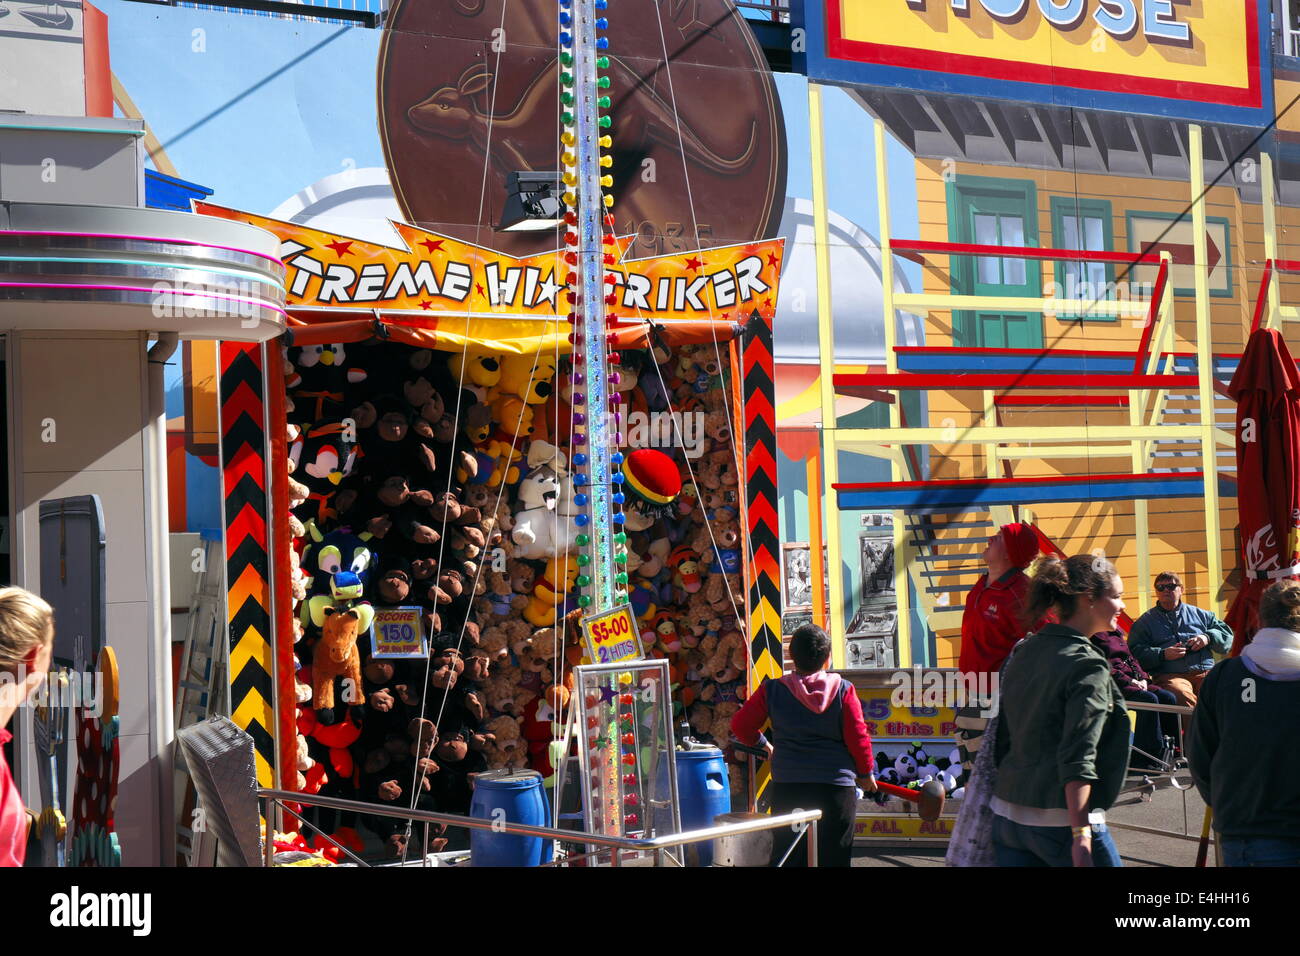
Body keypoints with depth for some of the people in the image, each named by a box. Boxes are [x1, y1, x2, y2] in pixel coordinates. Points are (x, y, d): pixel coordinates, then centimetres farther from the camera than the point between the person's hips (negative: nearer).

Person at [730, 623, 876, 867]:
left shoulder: (772, 690, -3)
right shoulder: (843, 689, -7)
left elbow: (740, 725, 2)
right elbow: (858, 737, -5)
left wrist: (763, 744, 21)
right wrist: (865, 773, 11)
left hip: (787, 785, 1)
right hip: (836, 784, -1)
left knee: (787, 856, 11)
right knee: (834, 856, 7)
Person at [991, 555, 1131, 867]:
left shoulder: (1024, 652, 11)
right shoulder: (1087, 666, -12)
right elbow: (1077, 759, -19)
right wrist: (1081, 836, -20)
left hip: (1007, 817, 7)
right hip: (1060, 821, -7)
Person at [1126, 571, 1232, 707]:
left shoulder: (1200, 614, 26)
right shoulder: (1144, 622, 19)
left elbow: (1227, 634, 24)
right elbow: (1135, 653, 8)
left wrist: (1208, 637, 3)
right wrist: (1163, 655, -8)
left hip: (1206, 673, 2)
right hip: (1170, 676, -2)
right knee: (1182, 695, -39)